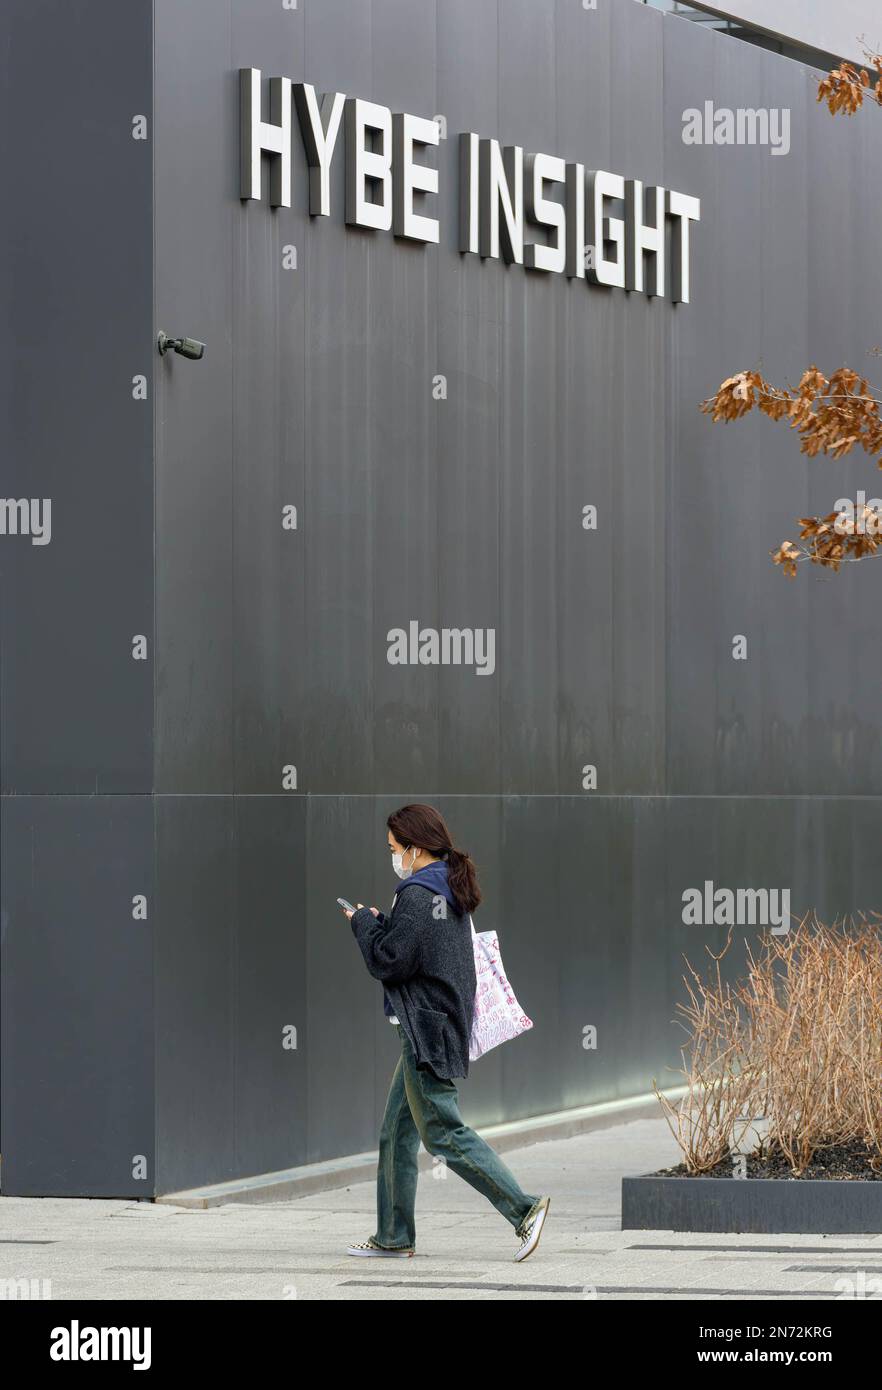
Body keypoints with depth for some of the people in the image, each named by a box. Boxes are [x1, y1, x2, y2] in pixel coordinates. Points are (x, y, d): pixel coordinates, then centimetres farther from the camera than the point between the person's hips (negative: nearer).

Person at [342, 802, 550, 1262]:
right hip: (445, 1024, 10)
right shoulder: (451, 893, 14)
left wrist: (364, 922, -2)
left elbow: (389, 962, -18)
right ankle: (394, 1237, 16)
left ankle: (524, 1208, -12)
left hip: (426, 1030, -10)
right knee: (396, 1133, 13)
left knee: (443, 1132, -8)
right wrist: (379, 923, 10)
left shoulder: (416, 896, -17)